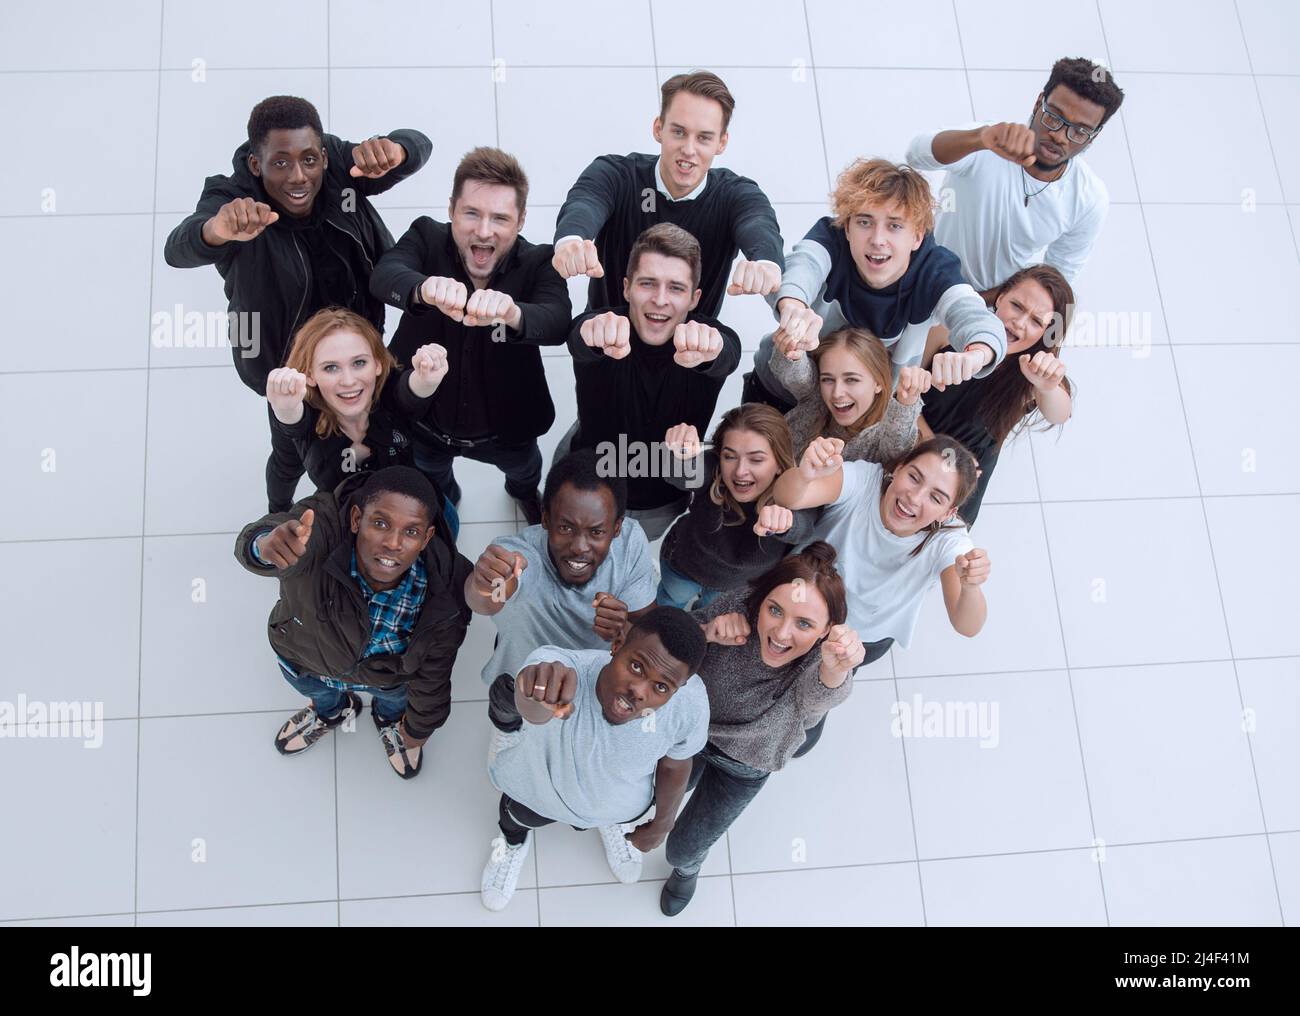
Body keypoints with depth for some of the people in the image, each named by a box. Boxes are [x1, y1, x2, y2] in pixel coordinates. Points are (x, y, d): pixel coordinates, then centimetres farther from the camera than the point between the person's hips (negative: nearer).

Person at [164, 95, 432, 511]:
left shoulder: (339, 166, -23)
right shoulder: (232, 199, -32)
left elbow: (419, 146, -30)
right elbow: (178, 251, -50)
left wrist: (390, 149, -56)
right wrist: (217, 229, -75)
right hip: (289, 358, -3)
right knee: (292, 453, 18)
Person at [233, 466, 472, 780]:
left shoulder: (445, 595, -39)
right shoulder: (324, 525, -45)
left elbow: (432, 676, -21)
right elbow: (252, 545, -65)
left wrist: (419, 729, -4)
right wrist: (266, 545, -89)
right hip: (307, 653, 1)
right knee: (308, 684, 31)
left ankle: (390, 718, 66)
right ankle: (331, 711, 68)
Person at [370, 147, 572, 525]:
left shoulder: (539, 263, -24)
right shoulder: (427, 238, -22)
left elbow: (558, 323, -43)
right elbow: (384, 276, -42)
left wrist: (512, 312, -67)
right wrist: (425, 288, -66)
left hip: (505, 429, 0)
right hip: (422, 422, 0)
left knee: (525, 470, 33)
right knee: (430, 483, 33)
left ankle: (525, 491, 71)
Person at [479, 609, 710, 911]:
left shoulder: (691, 703, -37)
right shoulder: (554, 667, -47)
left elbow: (674, 764, -14)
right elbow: (533, 712, -72)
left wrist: (662, 824, 4)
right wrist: (534, 699, -95)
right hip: (536, 789, -1)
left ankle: (613, 824, 72)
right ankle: (514, 840, 68)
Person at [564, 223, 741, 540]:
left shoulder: (713, 338, -29)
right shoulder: (597, 330, -30)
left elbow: (727, 357, -54)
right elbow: (578, 341, -56)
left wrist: (706, 351, -82)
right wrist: (593, 334, -84)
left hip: (664, 503, 1)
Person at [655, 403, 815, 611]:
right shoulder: (711, 470, -37)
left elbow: (802, 528, -59)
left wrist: (784, 521, -84)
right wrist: (680, 454, -85)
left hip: (744, 585, 1)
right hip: (683, 566, -1)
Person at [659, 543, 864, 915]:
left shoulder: (825, 662, -38)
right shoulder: (739, 602, -33)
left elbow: (815, 695, -61)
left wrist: (836, 670, -85)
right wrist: (708, 632, -41)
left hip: (743, 766, -1)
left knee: (683, 850, 16)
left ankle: (688, 868, 54)